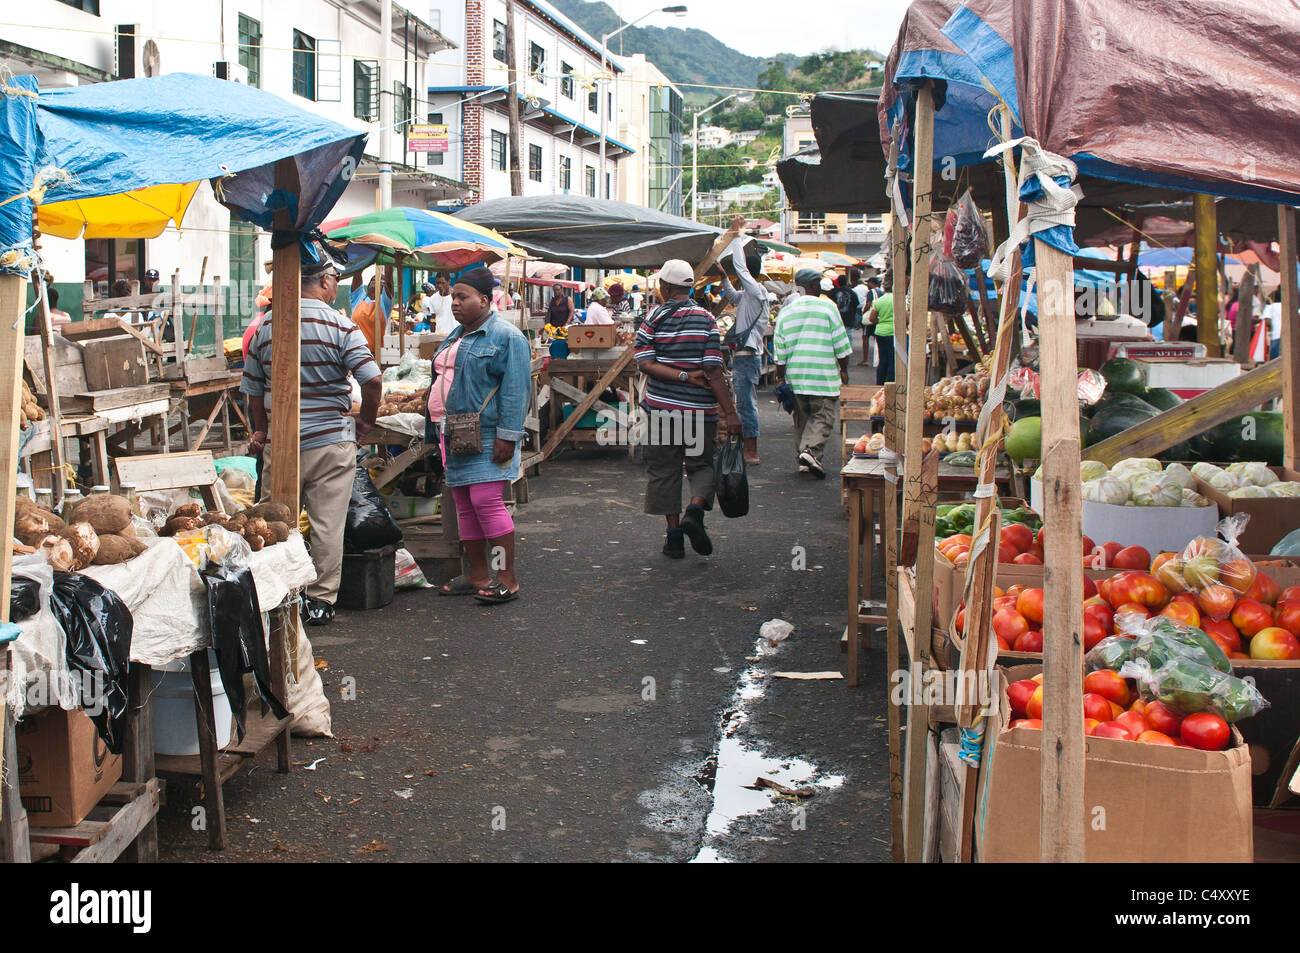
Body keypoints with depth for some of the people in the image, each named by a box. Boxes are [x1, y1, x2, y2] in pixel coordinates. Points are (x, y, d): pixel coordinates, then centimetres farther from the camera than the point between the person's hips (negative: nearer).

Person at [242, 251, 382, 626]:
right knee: (327, 524, 4)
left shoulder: (266, 326, 5)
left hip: (282, 443, 3)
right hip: (332, 440, -3)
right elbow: (371, 379, -17)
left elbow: (252, 386, 12)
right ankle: (321, 601, 8)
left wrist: (262, 430, 26)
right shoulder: (340, 326, -8)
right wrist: (366, 420, 0)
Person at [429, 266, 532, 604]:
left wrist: (507, 436, -21)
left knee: (486, 501, -14)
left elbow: (515, 389, -15)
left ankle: (507, 580, -8)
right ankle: (478, 576, 17)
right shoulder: (456, 336, 19)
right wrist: (442, 431, 21)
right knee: (465, 505, 9)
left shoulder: (506, 337, -9)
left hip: (486, 434, -9)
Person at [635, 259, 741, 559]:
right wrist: (730, 413, -10)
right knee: (702, 464, 13)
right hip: (700, 409, -1)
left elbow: (645, 364, -13)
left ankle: (674, 537, 10)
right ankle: (695, 510, -14)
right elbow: (713, 370, -11)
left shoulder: (653, 319, -2)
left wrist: (684, 376, -13)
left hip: (662, 407, 1)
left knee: (664, 470, 10)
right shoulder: (706, 319, -5)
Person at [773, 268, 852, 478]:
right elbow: (841, 345, -2)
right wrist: (844, 369, 9)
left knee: (802, 417, 13)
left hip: (795, 374, 4)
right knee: (823, 416, -1)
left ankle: (804, 461, 14)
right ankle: (811, 450, -21)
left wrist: (780, 377, 11)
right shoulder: (827, 307, -4)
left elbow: (779, 352, 5)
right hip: (823, 374, -4)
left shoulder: (785, 312, 6)